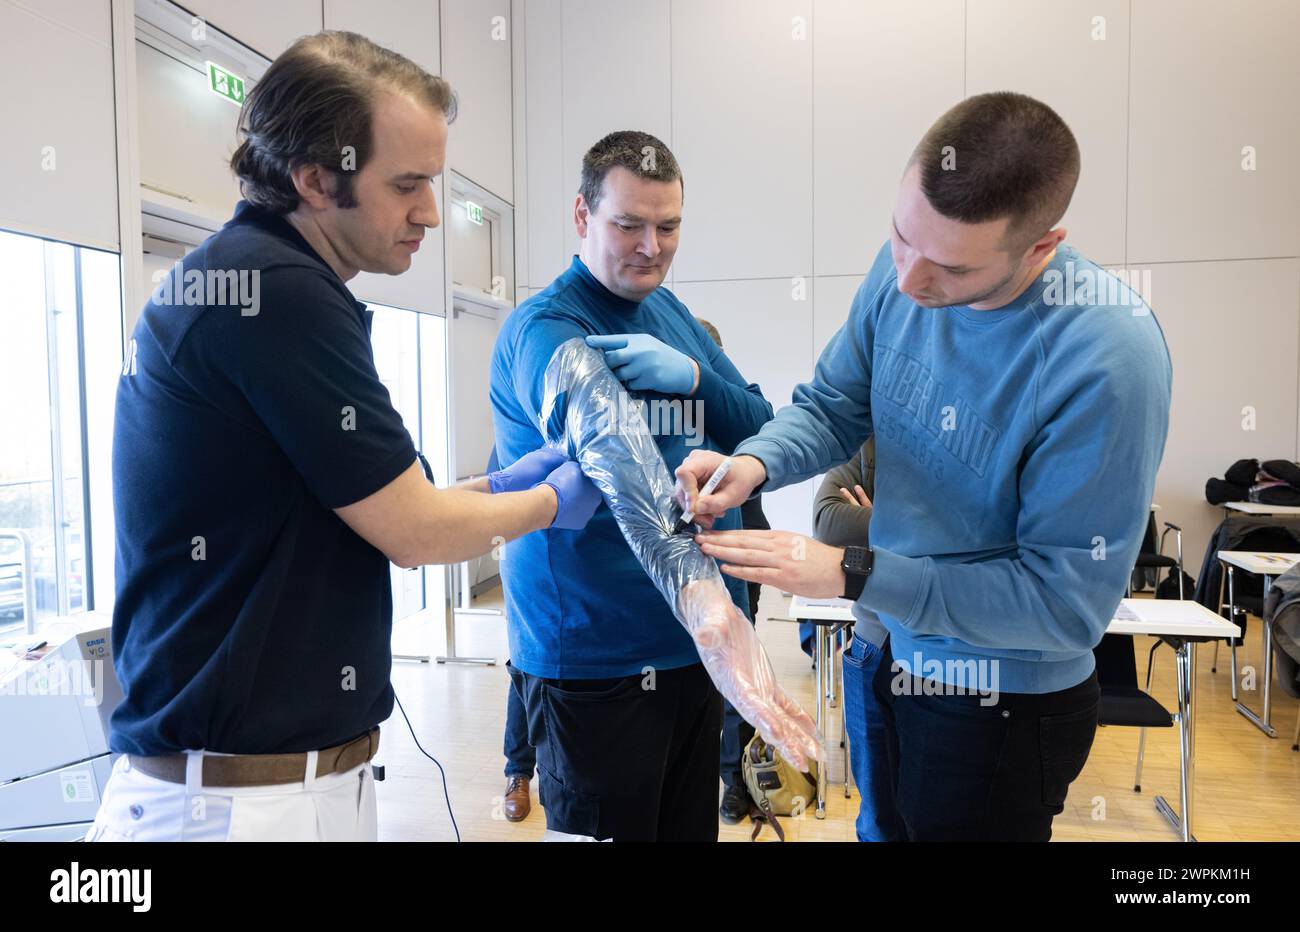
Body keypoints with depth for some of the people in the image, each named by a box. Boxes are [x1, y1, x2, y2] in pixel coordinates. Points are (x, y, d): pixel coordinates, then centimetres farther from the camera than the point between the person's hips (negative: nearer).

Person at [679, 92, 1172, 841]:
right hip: (895, 658, 6)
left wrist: (852, 575, -30)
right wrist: (754, 462, -23)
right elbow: (831, 407, -1)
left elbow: (1068, 600, -27)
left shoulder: (1106, 357, -30)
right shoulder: (903, 274, -12)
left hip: (1005, 712, -6)